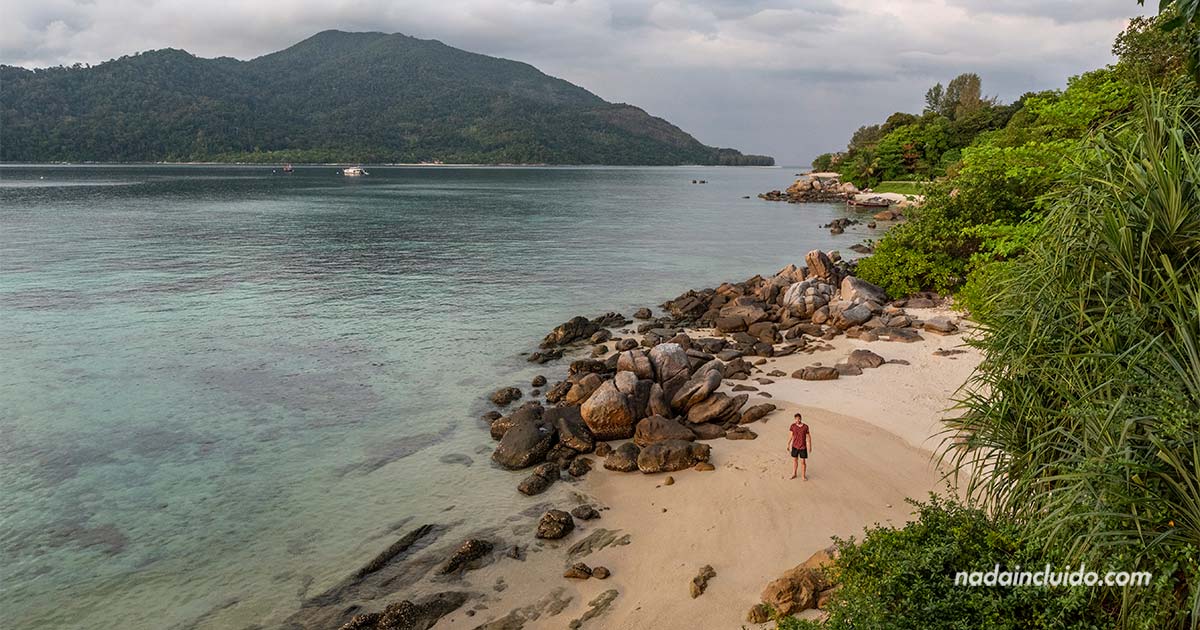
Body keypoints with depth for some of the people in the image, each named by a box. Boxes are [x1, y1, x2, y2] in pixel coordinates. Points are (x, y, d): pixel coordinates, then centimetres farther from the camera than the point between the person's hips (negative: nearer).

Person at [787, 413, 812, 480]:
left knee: (803, 462, 3)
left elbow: (808, 437, -3)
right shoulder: (793, 426, -6)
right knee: (794, 460, 15)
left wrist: (810, 446, 0)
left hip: (803, 447, -2)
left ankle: (803, 476, 18)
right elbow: (791, 436, 1)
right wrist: (788, 445, 4)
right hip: (795, 446, 2)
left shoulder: (805, 427, -11)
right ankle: (794, 474, 31)